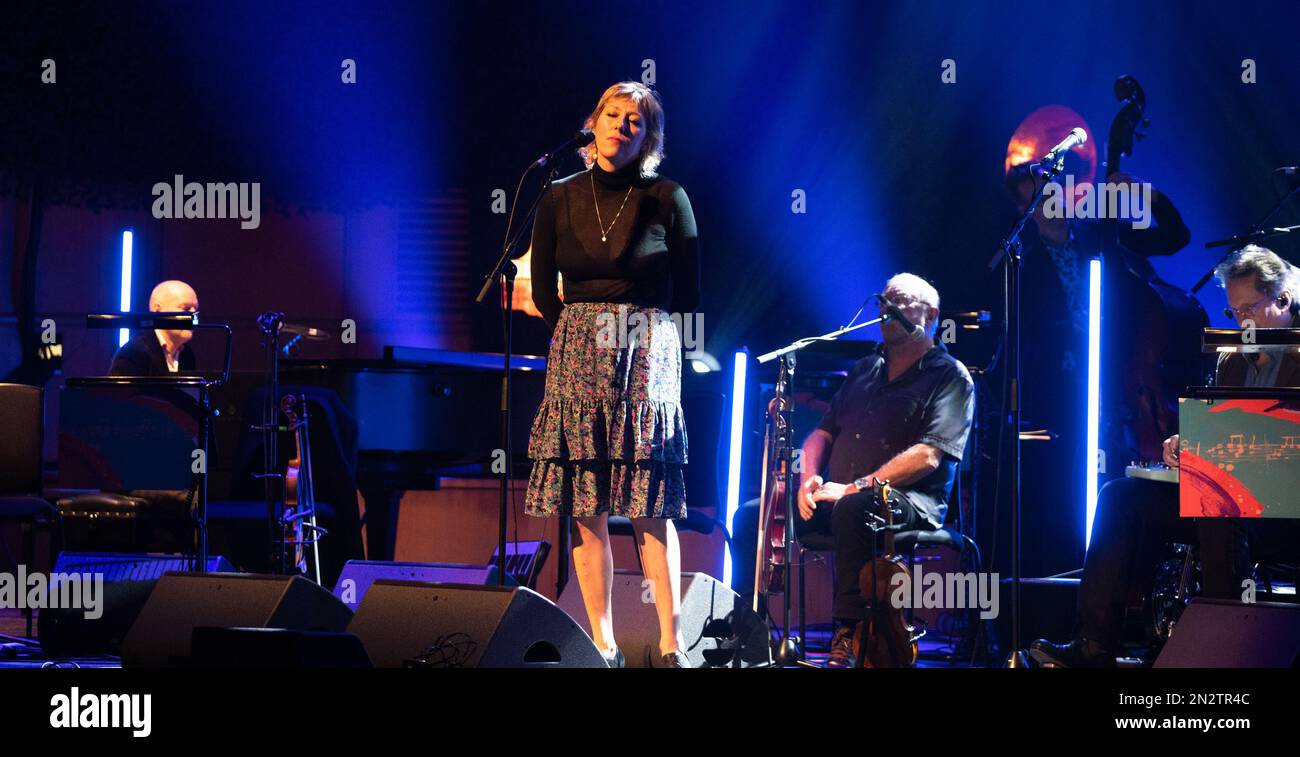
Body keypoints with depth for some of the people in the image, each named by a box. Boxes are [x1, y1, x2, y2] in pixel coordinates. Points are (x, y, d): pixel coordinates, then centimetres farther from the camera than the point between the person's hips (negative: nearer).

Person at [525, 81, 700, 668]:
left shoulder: (667, 199, 0)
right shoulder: (561, 198, 7)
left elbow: (688, 293, 6)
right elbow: (543, 289, 14)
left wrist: (638, 333, 9)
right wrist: (582, 336, 12)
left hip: (647, 355, -3)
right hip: (577, 356, 3)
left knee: (651, 508, -6)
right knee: (586, 508, -2)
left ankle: (671, 644, -3)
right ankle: (602, 645, 2)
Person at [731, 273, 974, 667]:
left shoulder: (950, 376, 0)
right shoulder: (865, 370, 23)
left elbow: (929, 456, -14)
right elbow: (822, 433, 23)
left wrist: (855, 487, -21)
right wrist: (809, 479, -1)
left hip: (909, 502, -7)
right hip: (837, 497, 7)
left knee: (853, 509, -40)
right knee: (750, 516, -10)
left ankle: (849, 636, -36)